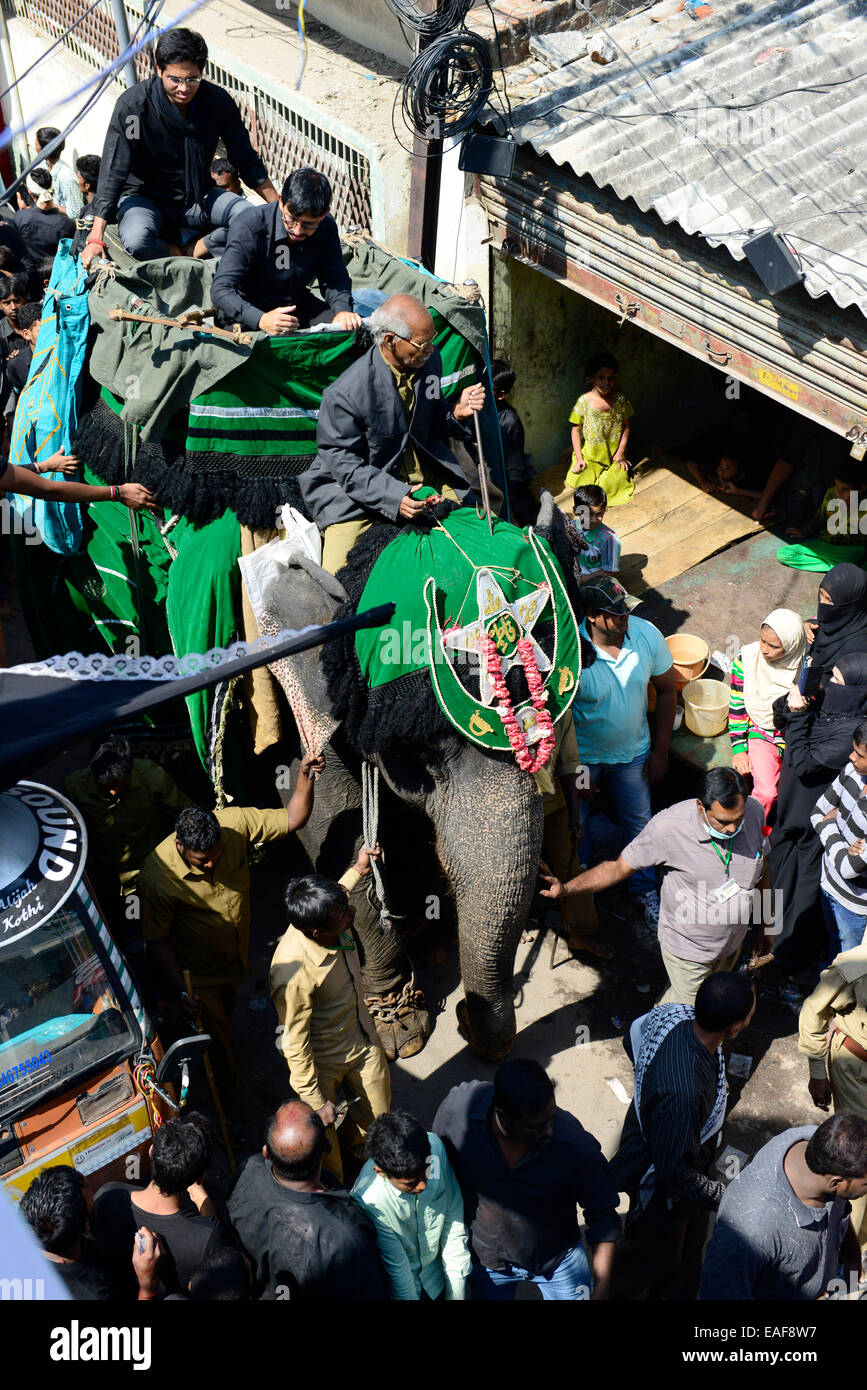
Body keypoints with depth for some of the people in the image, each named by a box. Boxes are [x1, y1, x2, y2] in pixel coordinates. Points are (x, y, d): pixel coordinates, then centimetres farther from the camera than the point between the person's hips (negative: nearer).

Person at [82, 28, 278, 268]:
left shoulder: (218, 101, -11)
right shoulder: (133, 104, -20)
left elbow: (246, 160, 3)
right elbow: (113, 171, -22)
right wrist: (96, 237, -30)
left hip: (198, 197, 3)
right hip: (145, 198, -3)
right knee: (136, 241, -36)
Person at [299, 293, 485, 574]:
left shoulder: (428, 360, -5)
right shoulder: (344, 395, -25)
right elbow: (343, 464, -20)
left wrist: (456, 413, -11)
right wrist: (393, 495, -31)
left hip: (423, 474, 6)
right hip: (357, 486, -6)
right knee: (337, 581, -17)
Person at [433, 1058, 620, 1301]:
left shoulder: (575, 1143, -35)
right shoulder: (458, 1110, -32)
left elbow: (603, 1215, -18)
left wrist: (601, 1289, -21)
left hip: (558, 1258, -1)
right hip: (485, 1258, 1)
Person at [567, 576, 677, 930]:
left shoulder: (646, 635, -19)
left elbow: (667, 690, -3)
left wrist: (660, 750, -1)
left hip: (632, 753, 3)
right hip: (583, 757, -3)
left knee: (639, 823, 21)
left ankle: (644, 888, 46)